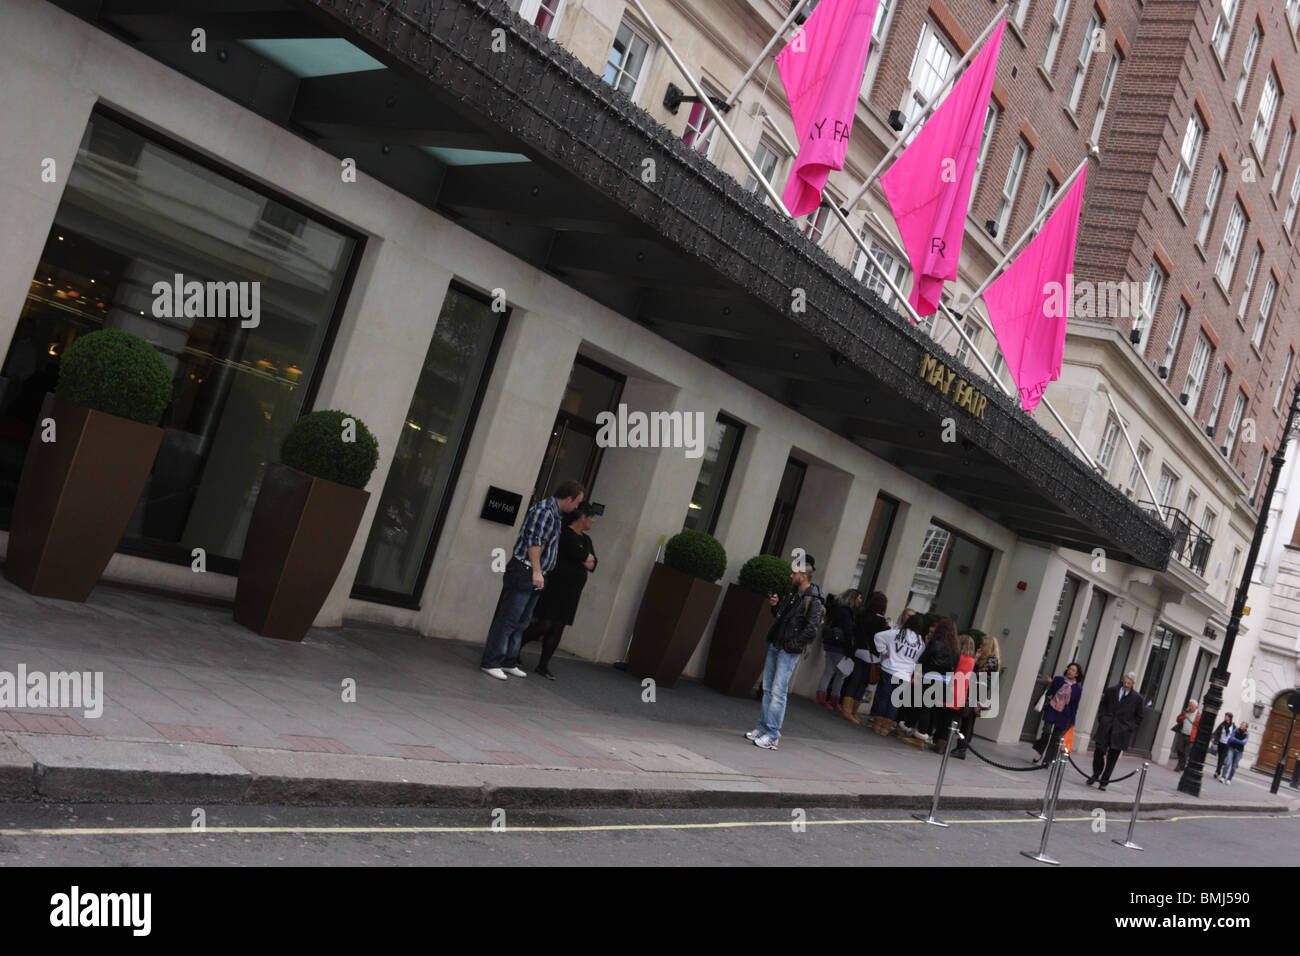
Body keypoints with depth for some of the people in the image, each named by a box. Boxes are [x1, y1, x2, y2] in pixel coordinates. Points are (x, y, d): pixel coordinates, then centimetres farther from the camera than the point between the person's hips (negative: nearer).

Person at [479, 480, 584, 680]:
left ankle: (508, 662, 18)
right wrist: (536, 571, -23)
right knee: (507, 620, -8)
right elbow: (533, 540, -19)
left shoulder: (555, 513, 19)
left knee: (521, 622, 12)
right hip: (524, 571, -10)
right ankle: (491, 663, -5)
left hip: (535, 576, 10)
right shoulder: (544, 509, -12)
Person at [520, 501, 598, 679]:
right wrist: (587, 558, 0)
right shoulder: (565, 533, -9)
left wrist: (585, 560, -11)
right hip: (556, 586, -8)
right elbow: (577, 553, -20)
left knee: (558, 628, 5)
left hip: (572, 592, 8)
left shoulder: (586, 540, 17)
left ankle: (543, 665, 9)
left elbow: (593, 565, 9)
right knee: (545, 624, -11)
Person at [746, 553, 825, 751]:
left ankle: (772, 736, -5)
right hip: (775, 647, 9)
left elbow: (812, 629, -21)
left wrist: (792, 645, -17)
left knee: (778, 692, -9)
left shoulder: (813, 601, -15)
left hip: (789, 652, -9)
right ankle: (762, 728, 21)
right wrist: (776, 605, 3)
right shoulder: (793, 594, 11)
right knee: (768, 689, 12)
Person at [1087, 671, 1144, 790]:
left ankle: (1103, 782, 9)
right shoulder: (1112, 691, 6)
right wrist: (1102, 718, 4)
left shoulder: (1137, 698, 2)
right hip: (1106, 729, 1)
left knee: (1112, 758, 1)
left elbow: (1138, 717, 9)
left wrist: (1130, 728, -2)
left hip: (1121, 732, -1)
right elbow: (1102, 705, 16)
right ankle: (1095, 775, 19)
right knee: (1099, 752, -4)